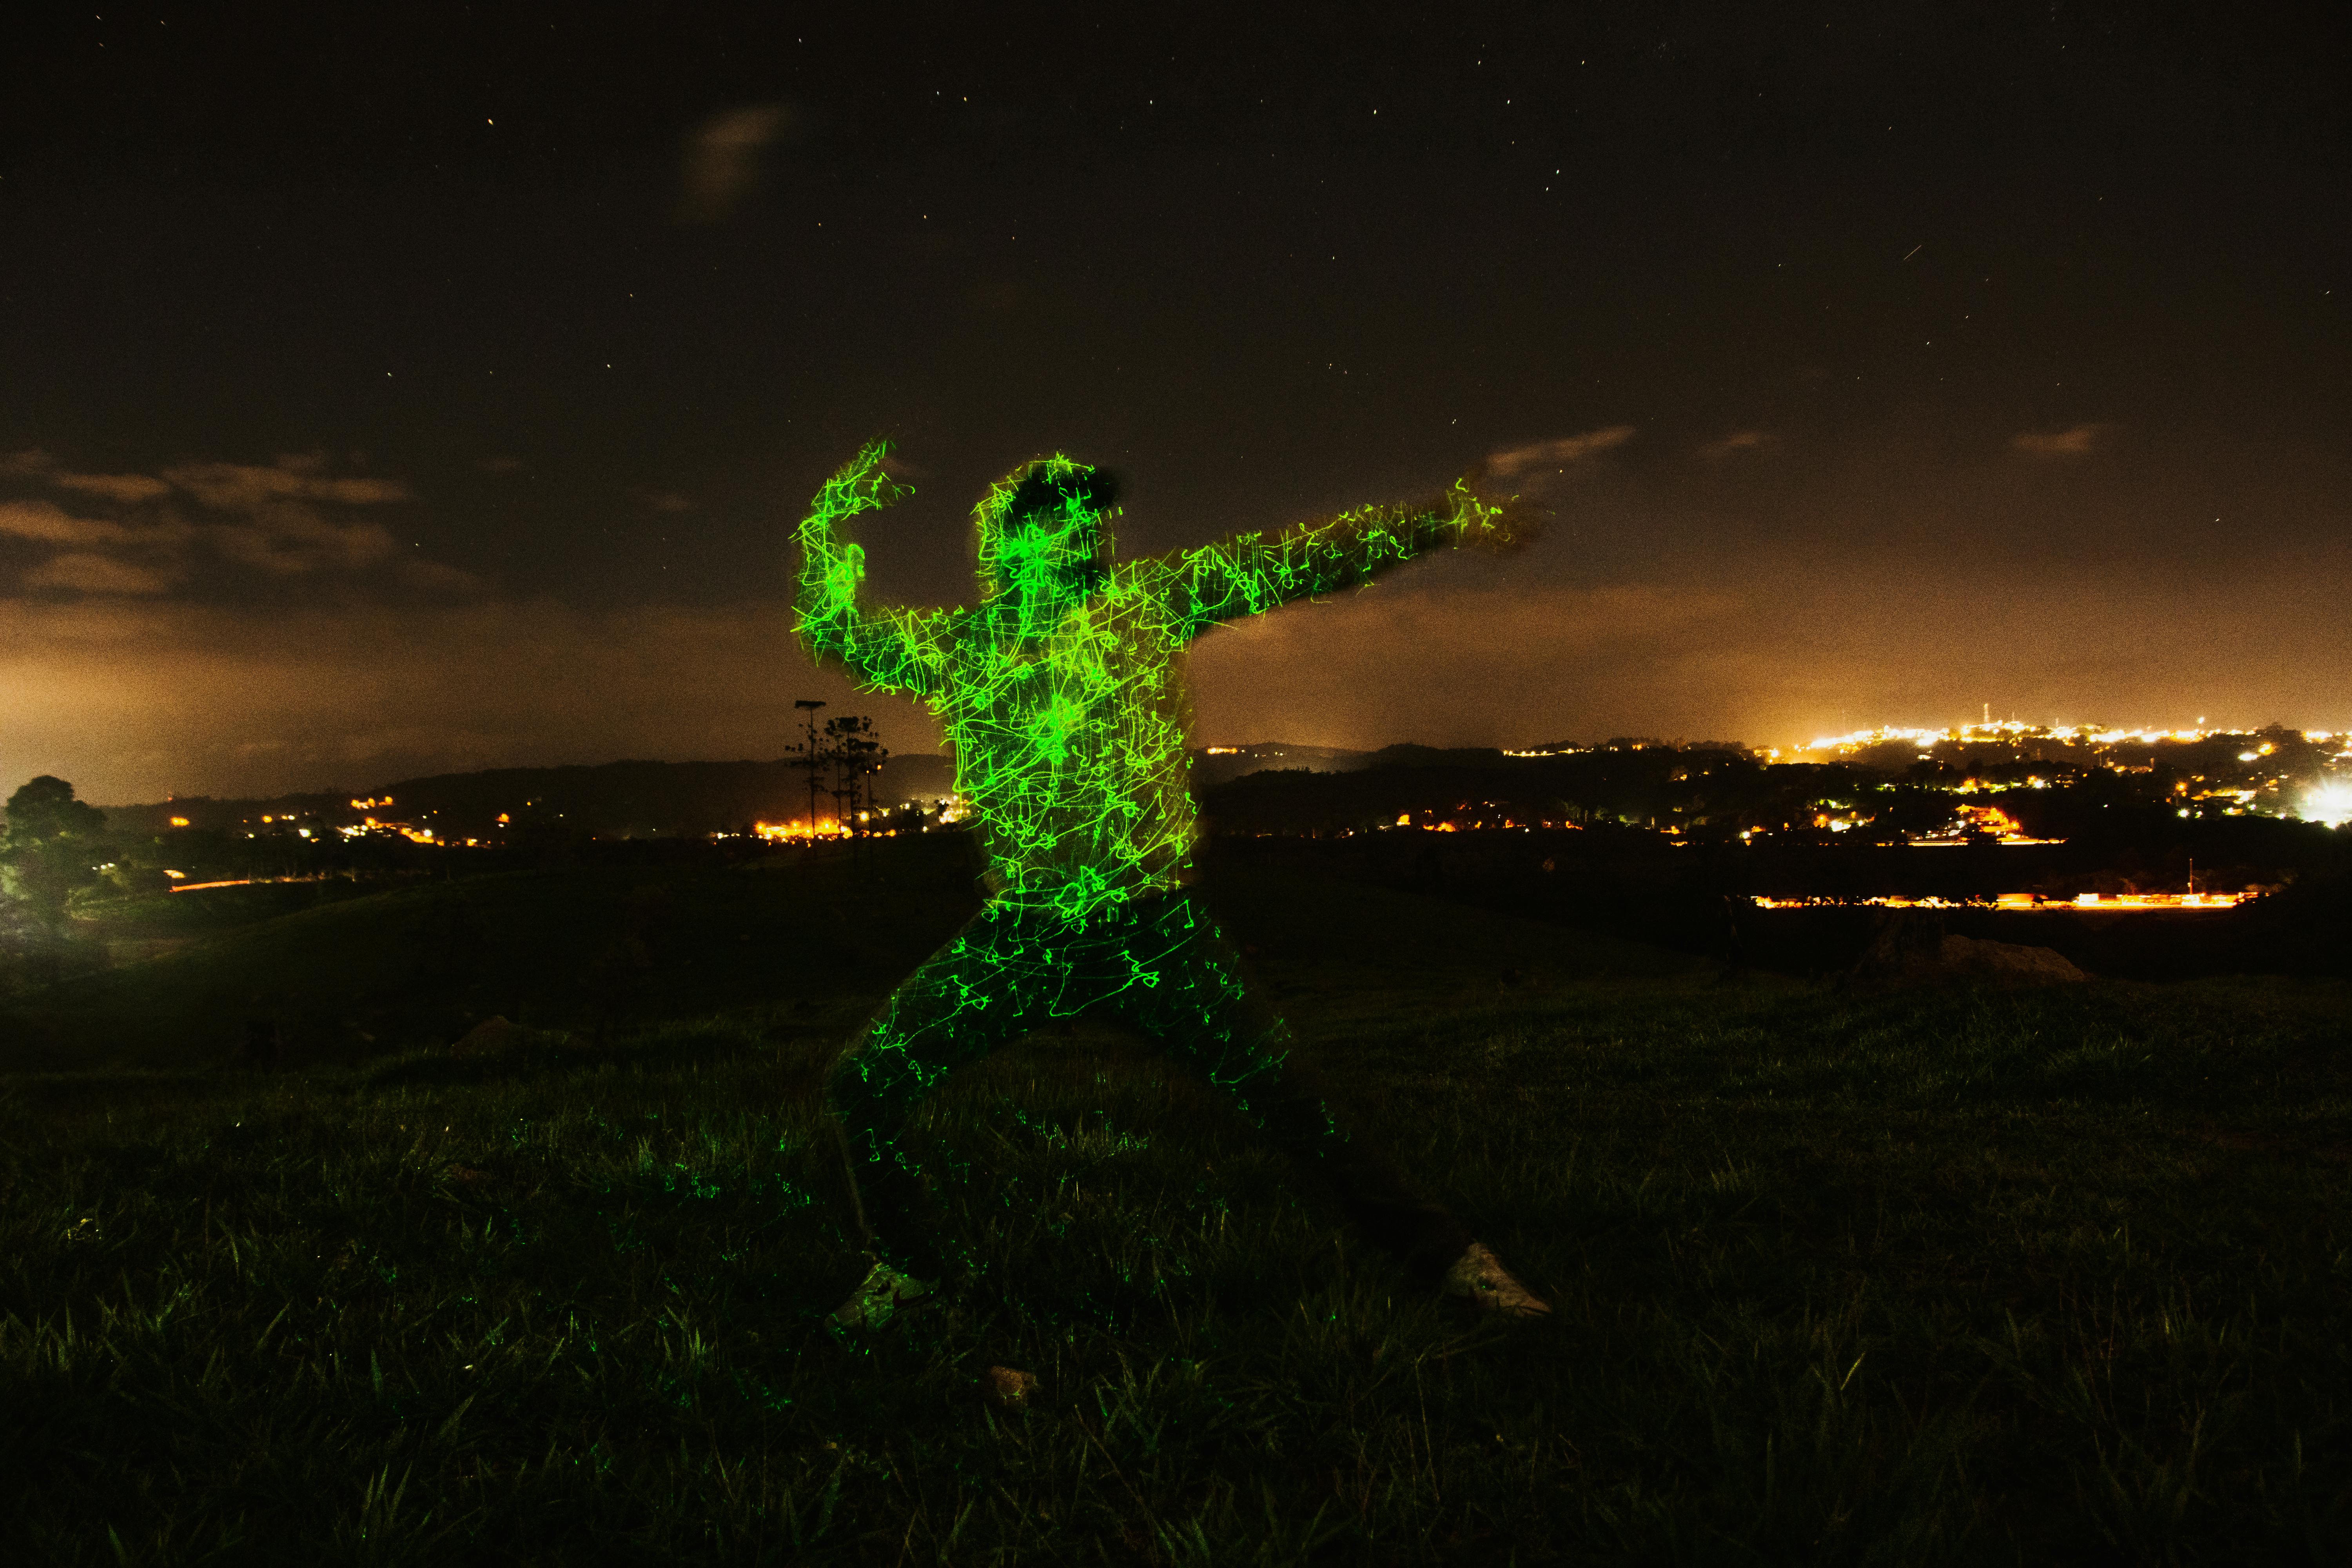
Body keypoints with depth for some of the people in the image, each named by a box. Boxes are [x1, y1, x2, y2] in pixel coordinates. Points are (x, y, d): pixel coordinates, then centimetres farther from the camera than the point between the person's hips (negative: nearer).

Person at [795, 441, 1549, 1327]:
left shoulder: (1149, 599, 2)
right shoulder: (958, 644, 6)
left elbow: (1296, 563, 0)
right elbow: (831, 632, 11)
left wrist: (1449, 518, -2)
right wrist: (831, 526, -4)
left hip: (1155, 931, -2)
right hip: (1020, 942, 2)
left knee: (1292, 1107, -1)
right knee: (863, 1088, -1)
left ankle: (1444, 1254, 16)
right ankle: (907, 1263, 23)